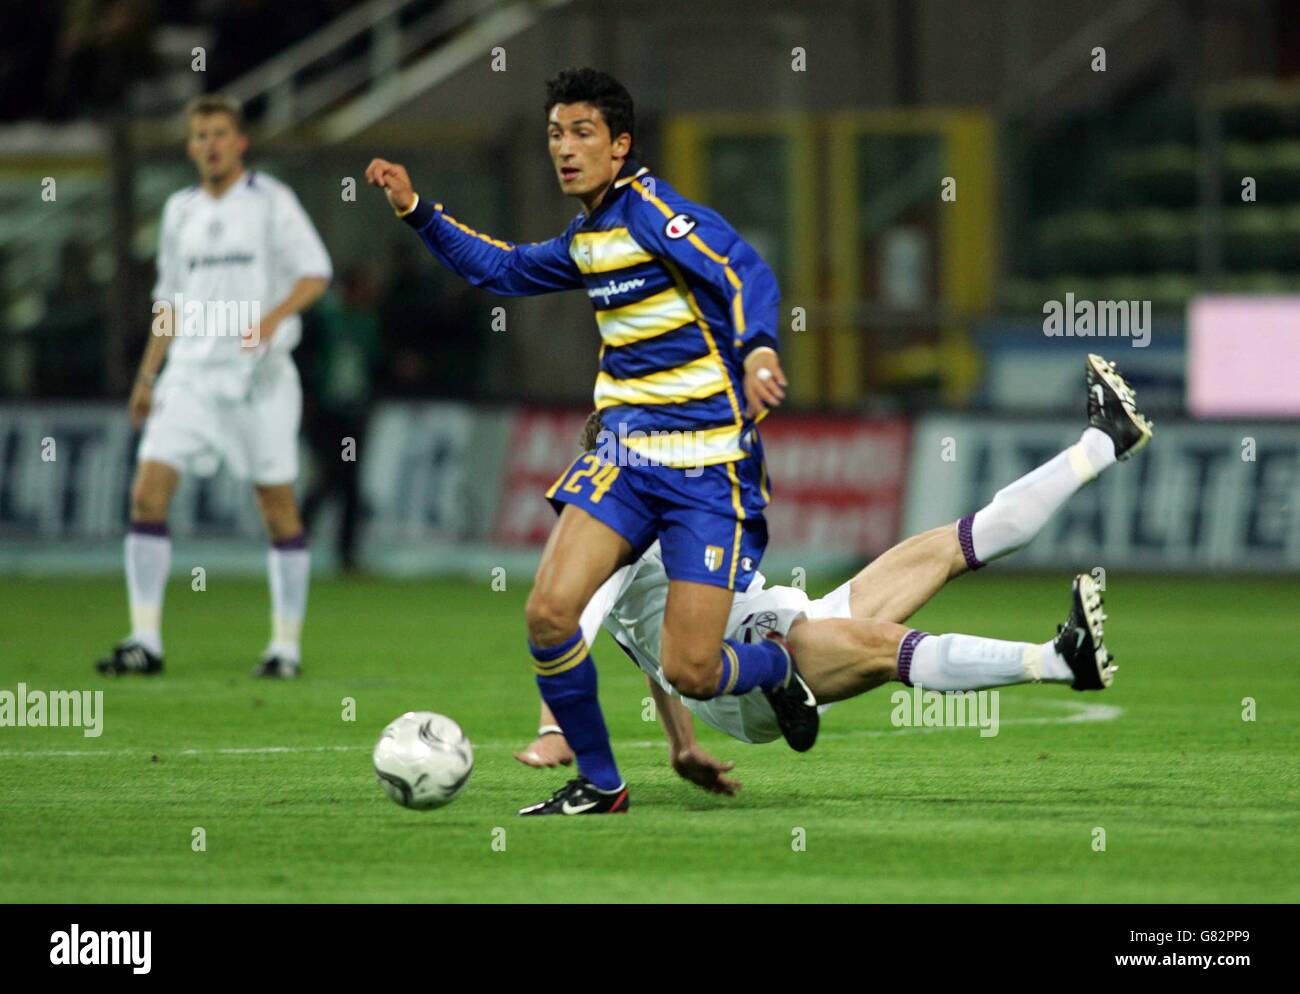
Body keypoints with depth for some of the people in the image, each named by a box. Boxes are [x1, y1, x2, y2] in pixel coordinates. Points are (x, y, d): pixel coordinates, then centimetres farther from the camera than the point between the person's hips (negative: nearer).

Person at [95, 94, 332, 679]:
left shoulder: (271, 202, -1)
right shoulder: (180, 210, 15)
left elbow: (315, 274, -8)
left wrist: (273, 316, -25)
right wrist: (147, 376, 18)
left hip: (259, 373, -4)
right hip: (191, 371, 4)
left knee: (278, 508, -1)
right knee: (148, 492, -10)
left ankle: (286, 646, 9)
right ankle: (145, 641, -9)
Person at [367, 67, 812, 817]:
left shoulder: (650, 210, -12)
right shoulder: (586, 242, 13)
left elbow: (745, 270, -26)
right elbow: (501, 269, 32)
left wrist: (757, 348, -44)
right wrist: (418, 211, 24)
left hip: (709, 468, -7)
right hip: (625, 457, 7)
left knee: (690, 672, -10)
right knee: (550, 612, -12)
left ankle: (778, 669, 26)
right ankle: (600, 784, 7)